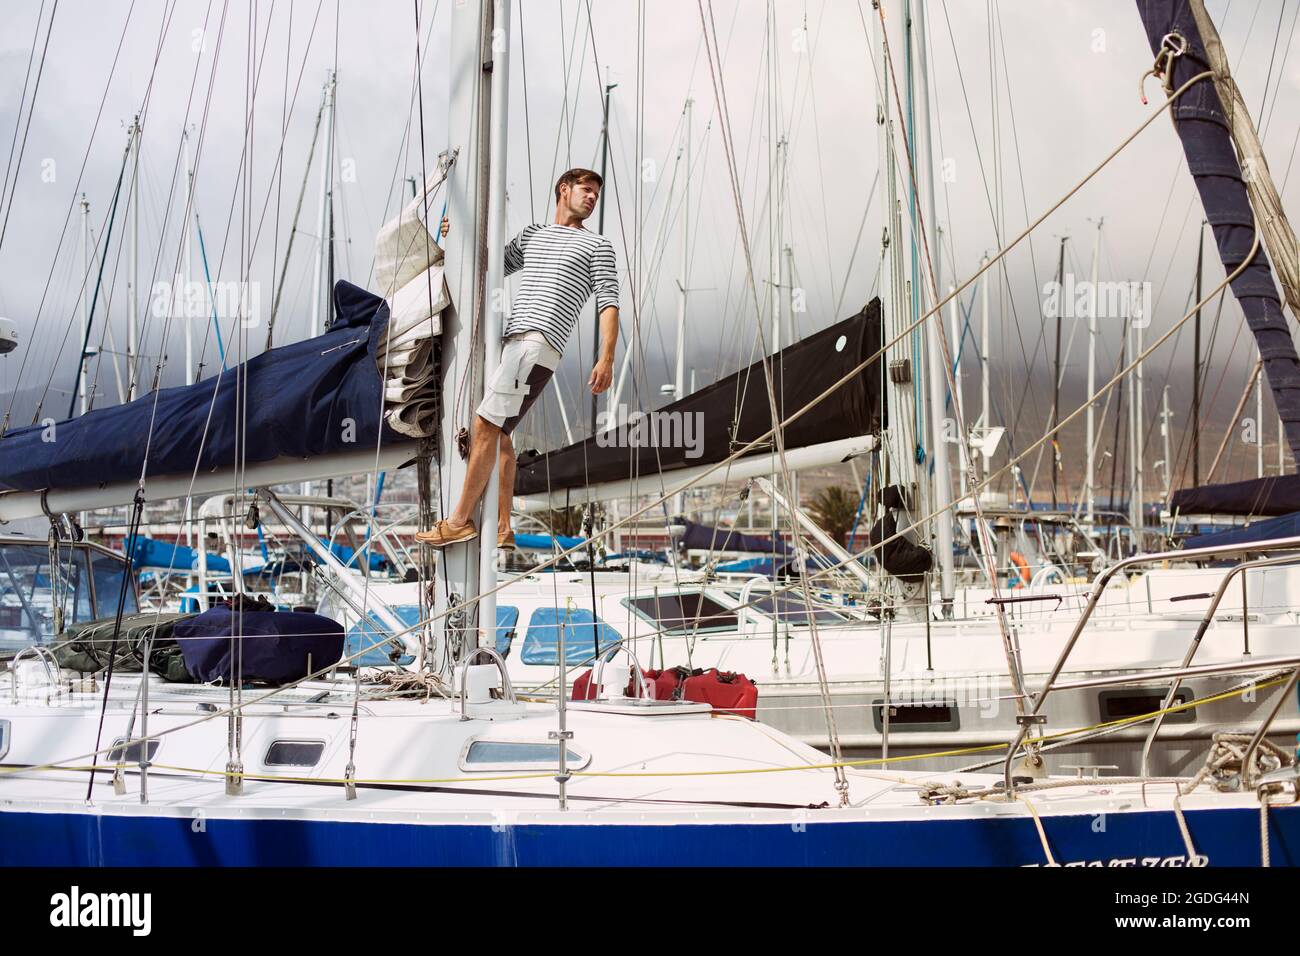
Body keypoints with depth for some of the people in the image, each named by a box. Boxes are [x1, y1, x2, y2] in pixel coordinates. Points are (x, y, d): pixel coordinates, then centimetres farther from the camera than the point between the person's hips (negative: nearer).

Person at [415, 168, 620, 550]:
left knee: (485, 425, -15)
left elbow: (608, 303, 0)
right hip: (511, 339, 7)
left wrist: (606, 357, -13)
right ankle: (502, 530, 11)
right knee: (497, 433, 6)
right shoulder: (532, 233, 26)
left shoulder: (596, 244, 9)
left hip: (539, 344, -7)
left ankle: (459, 521, -11)